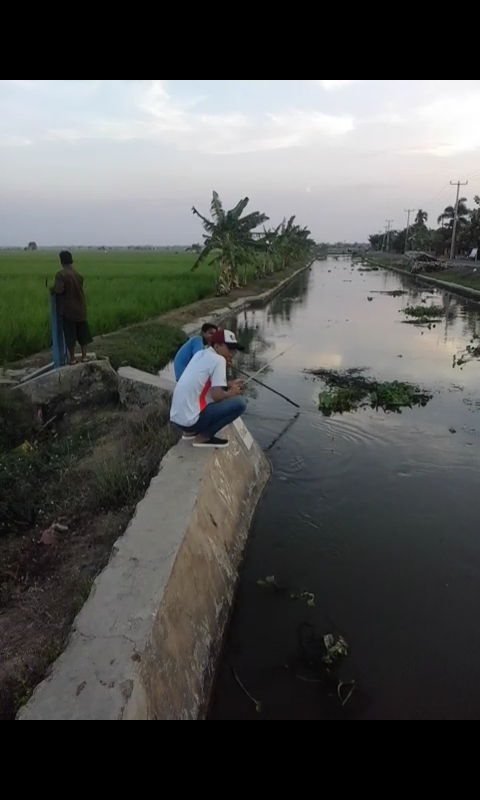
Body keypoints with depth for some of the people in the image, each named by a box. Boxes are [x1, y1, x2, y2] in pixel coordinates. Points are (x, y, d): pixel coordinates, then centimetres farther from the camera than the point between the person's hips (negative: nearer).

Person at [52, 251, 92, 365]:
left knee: (70, 334, 4)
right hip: (80, 309, 4)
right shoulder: (78, 274, 3)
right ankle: (84, 357, 16)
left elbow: (59, 290, -22)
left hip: (68, 310, -4)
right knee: (83, 333, 12)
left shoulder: (60, 274, -13)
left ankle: (72, 359, 10)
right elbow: (79, 289, 10)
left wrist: (53, 290, 0)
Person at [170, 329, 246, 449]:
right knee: (239, 403, -7)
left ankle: (192, 431, 17)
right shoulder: (218, 359, -11)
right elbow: (217, 395, -18)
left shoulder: (200, 354, 13)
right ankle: (203, 437, 0)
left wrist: (228, 385, 12)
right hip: (190, 419, -9)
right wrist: (231, 393, 2)